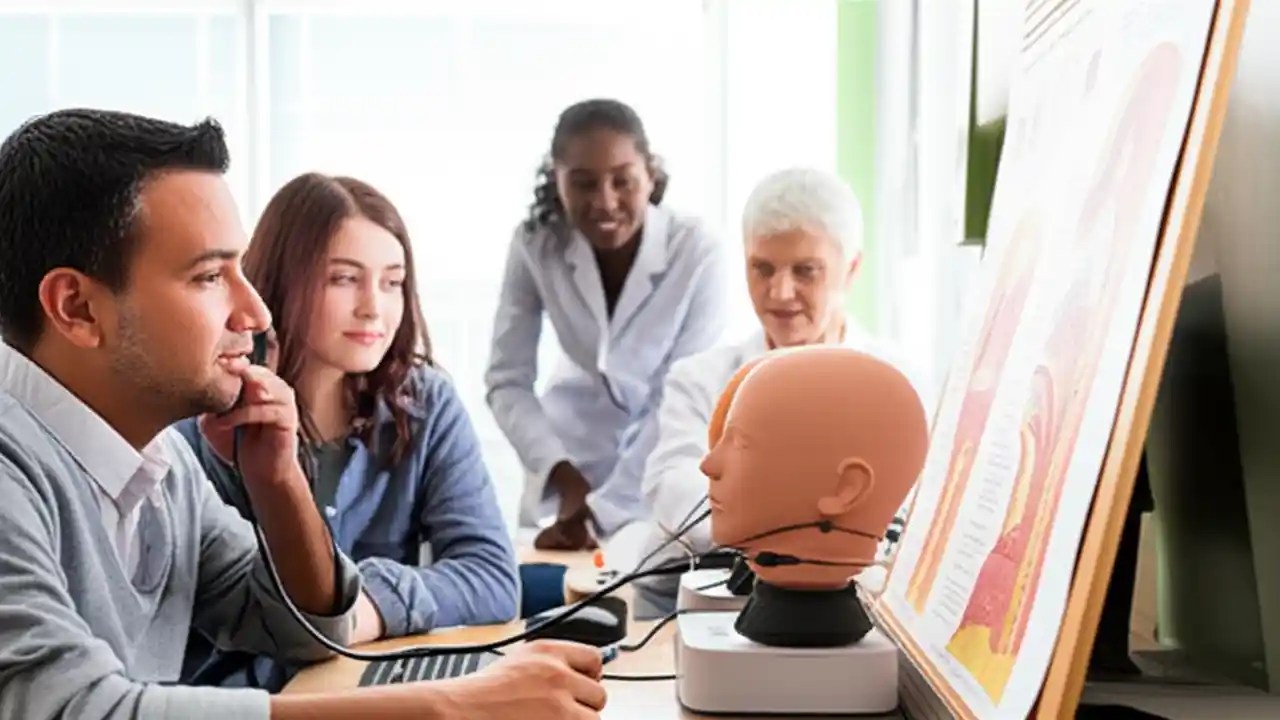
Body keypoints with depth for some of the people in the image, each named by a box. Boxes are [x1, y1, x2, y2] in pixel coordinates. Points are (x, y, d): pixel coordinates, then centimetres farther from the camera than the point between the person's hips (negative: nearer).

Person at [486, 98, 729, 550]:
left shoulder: (699, 255, -23)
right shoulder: (536, 243, -17)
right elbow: (507, 380, -12)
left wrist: (601, 512, -25)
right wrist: (563, 477, -24)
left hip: (665, 456, -1)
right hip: (574, 446, 2)